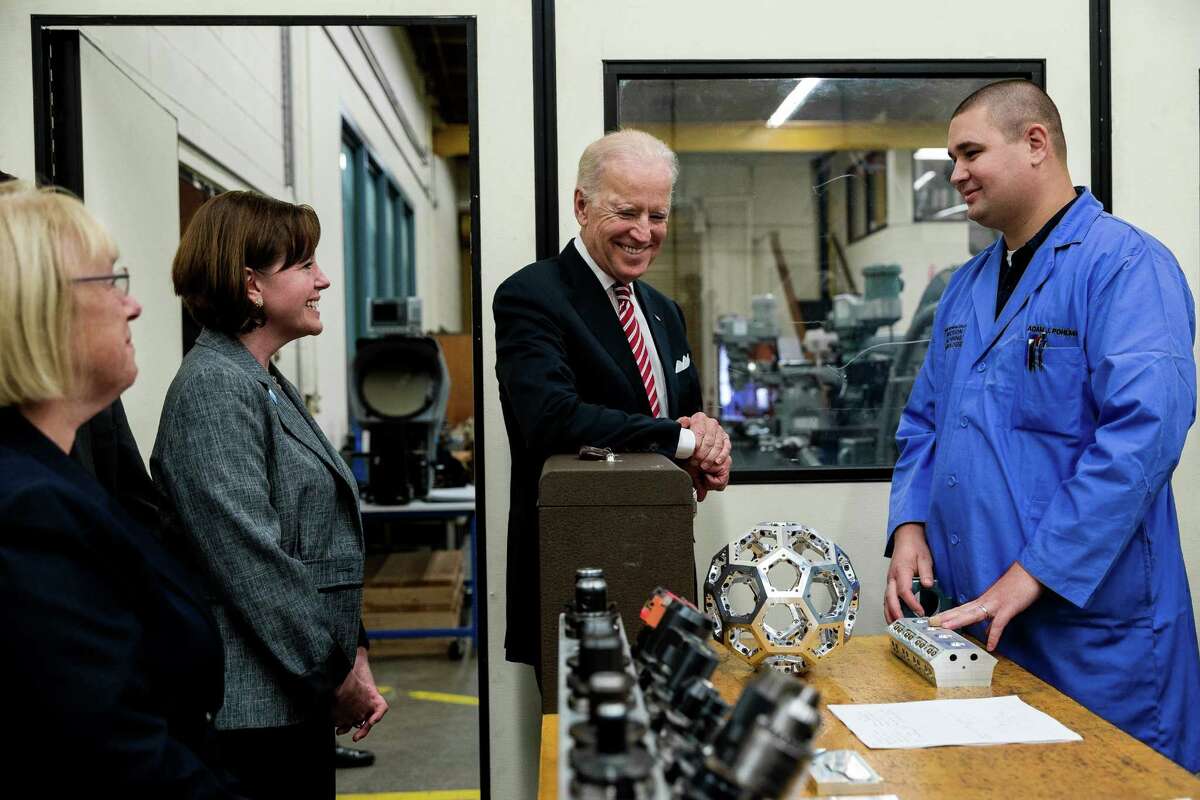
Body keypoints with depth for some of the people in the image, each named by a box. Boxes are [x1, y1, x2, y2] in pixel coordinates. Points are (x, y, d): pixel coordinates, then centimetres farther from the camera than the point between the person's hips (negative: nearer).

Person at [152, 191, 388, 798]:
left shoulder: (270, 384, 13)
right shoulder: (214, 388, -16)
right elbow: (250, 562, -21)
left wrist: (353, 653, 9)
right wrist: (336, 674, -14)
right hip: (254, 708, -9)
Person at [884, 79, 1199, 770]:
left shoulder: (1128, 266, -11)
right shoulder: (967, 284, 14)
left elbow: (1144, 432, -23)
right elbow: (925, 420, 18)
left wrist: (1033, 573, -24)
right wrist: (909, 525, 1)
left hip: (1089, 623, -7)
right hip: (967, 618, 8)